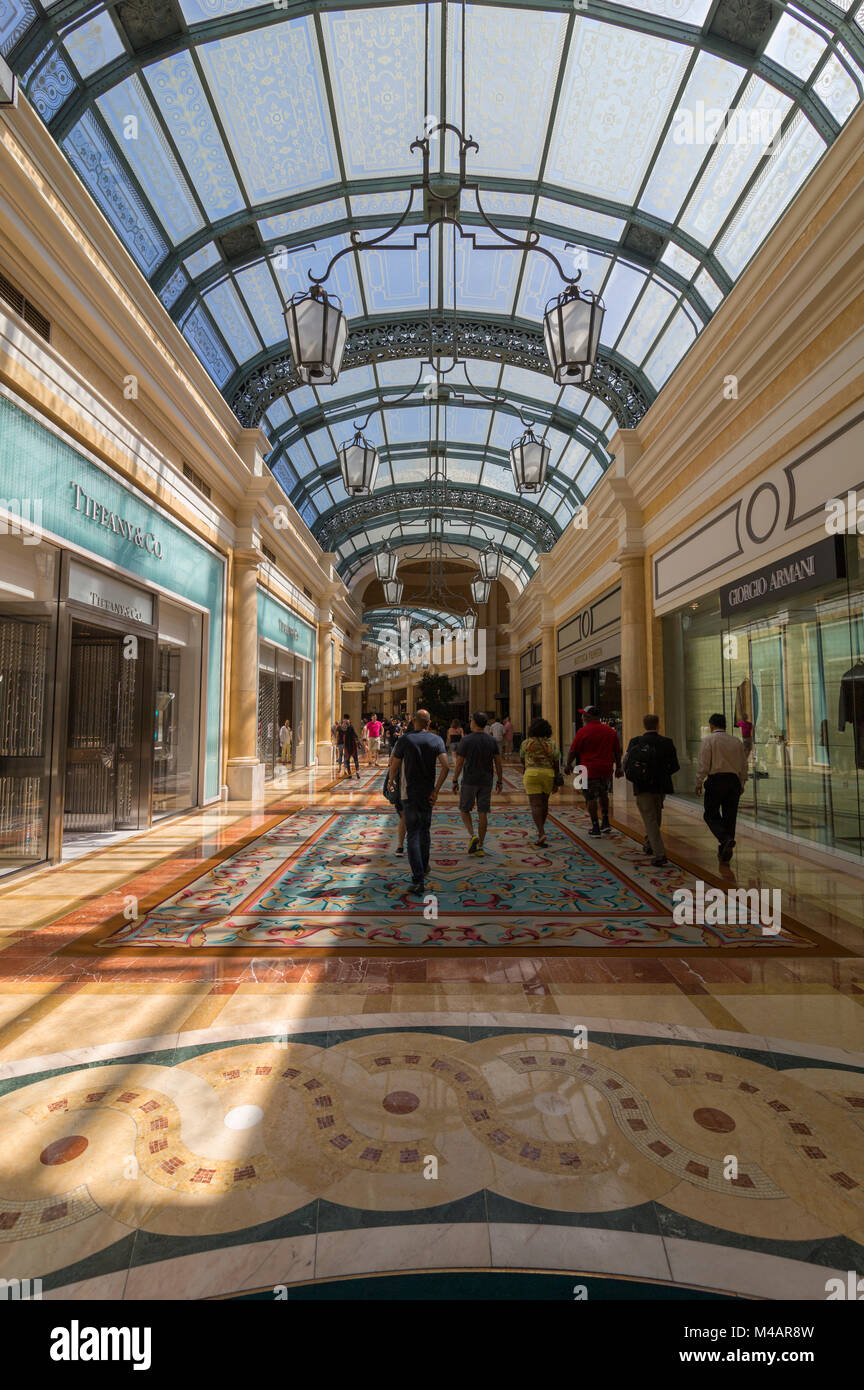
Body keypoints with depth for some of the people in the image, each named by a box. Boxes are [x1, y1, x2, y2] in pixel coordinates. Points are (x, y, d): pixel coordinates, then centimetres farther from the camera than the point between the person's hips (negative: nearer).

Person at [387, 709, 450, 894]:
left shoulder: (404, 740, -6)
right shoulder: (437, 740, 0)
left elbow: (394, 766, -3)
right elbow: (446, 767, -11)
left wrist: (392, 782, 18)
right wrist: (436, 791, -6)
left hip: (409, 794, -3)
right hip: (427, 793, 3)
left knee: (413, 835, -3)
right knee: (425, 831, 21)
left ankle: (418, 880, -11)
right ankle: (424, 869, 37)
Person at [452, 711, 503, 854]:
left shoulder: (466, 740, -9)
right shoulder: (492, 740, 1)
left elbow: (459, 763, -8)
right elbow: (498, 763, 3)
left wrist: (455, 781, 1)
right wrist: (500, 781, 11)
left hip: (469, 781, -3)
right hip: (486, 782, 3)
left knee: (464, 810, 13)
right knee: (483, 813, 7)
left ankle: (472, 836, -8)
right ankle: (480, 846, 10)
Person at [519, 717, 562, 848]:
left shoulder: (526, 743, -2)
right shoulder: (552, 743, 0)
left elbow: (522, 759, 12)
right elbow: (557, 763, -2)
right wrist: (557, 781, 3)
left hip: (531, 774, -3)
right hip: (548, 774, 3)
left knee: (535, 805, -5)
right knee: (544, 802, 20)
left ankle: (541, 833, -18)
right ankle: (541, 828, 33)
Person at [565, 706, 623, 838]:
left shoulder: (583, 731, -10)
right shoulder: (610, 730, 7)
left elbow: (573, 751, -6)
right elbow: (617, 751, 14)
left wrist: (568, 765, 7)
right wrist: (618, 767, 23)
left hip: (589, 769, -6)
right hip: (606, 769, 6)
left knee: (591, 798, 2)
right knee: (603, 795, 24)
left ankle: (595, 828, 4)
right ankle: (605, 823, 25)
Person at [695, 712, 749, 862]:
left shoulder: (708, 740, -4)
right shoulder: (737, 741, 11)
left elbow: (704, 765, -10)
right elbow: (744, 765, 12)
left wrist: (699, 782, -2)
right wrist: (742, 784, 20)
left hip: (716, 780, -5)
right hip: (734, 781, 5)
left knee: (710, 815, 5)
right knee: (730, 816, 9)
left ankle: (725, 839, -21)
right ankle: (725, 854, 14)